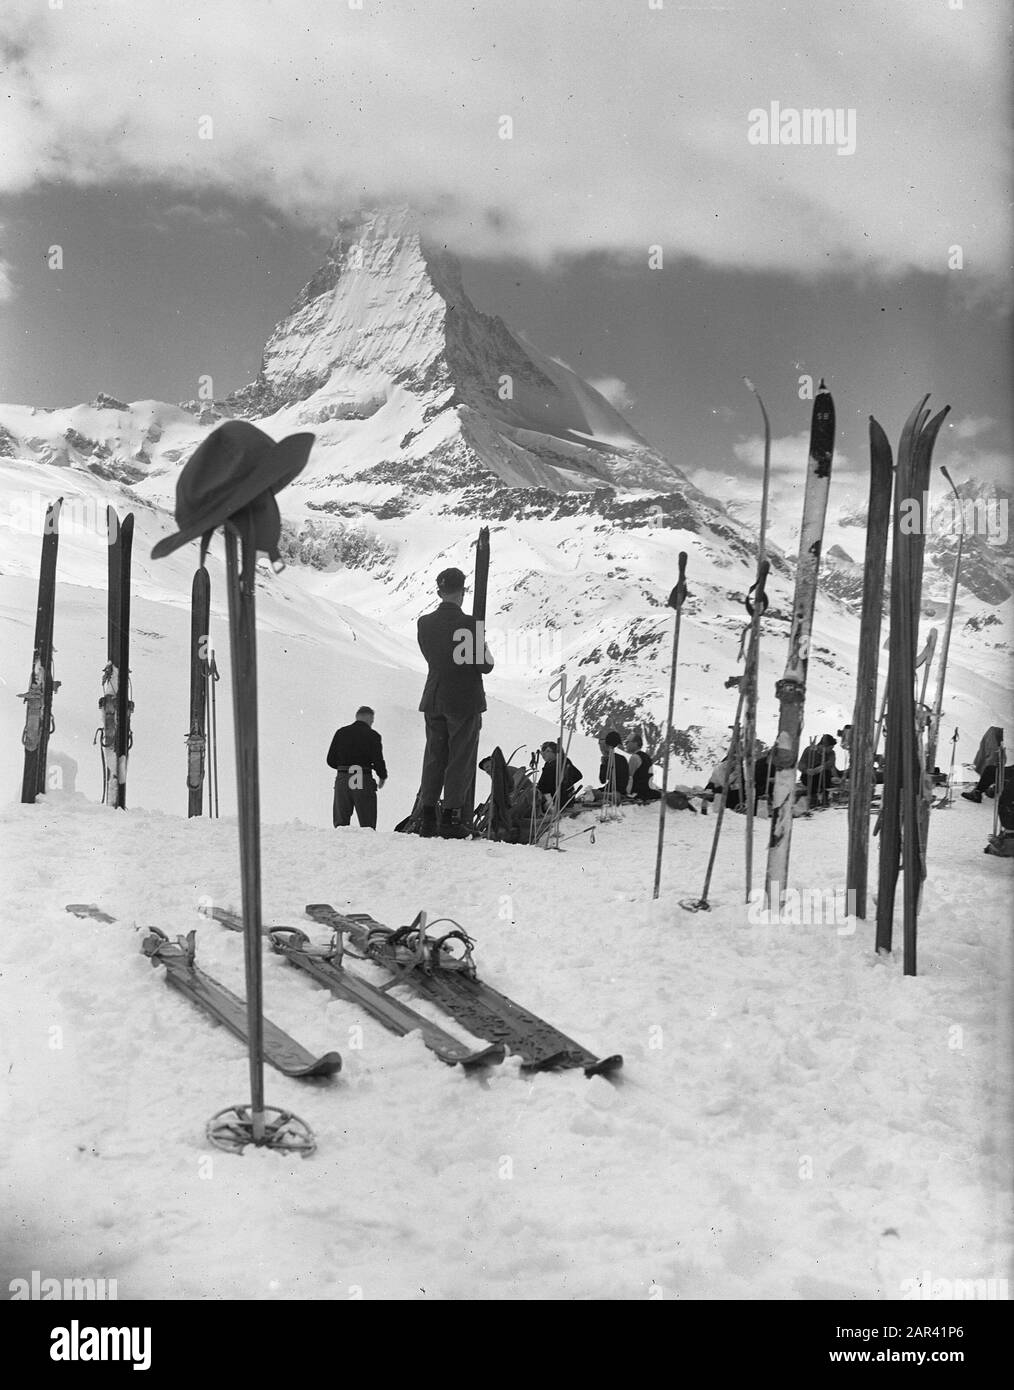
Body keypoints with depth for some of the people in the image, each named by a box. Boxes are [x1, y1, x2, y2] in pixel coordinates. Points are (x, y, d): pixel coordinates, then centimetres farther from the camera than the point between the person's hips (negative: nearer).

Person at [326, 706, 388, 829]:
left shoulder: (341, 732, 8)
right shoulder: (373, 735, -3)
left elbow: (331, 760, 7)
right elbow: (378, 760, -8)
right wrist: (382, 776, 11)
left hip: (342, 780, 3)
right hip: (364, 781, -3)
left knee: (340, 822, 9)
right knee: (368, 824, 2)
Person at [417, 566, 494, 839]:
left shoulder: (424, 623, -2)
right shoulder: (469, 624, -17)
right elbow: (486, 665, -12)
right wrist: (484, 655, 9)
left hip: (433, 701, 5)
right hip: (465, 701, -5)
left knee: (433, 759, 13)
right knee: (460, 760, 4)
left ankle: (428, 818, 13)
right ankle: (449, 818, 3)